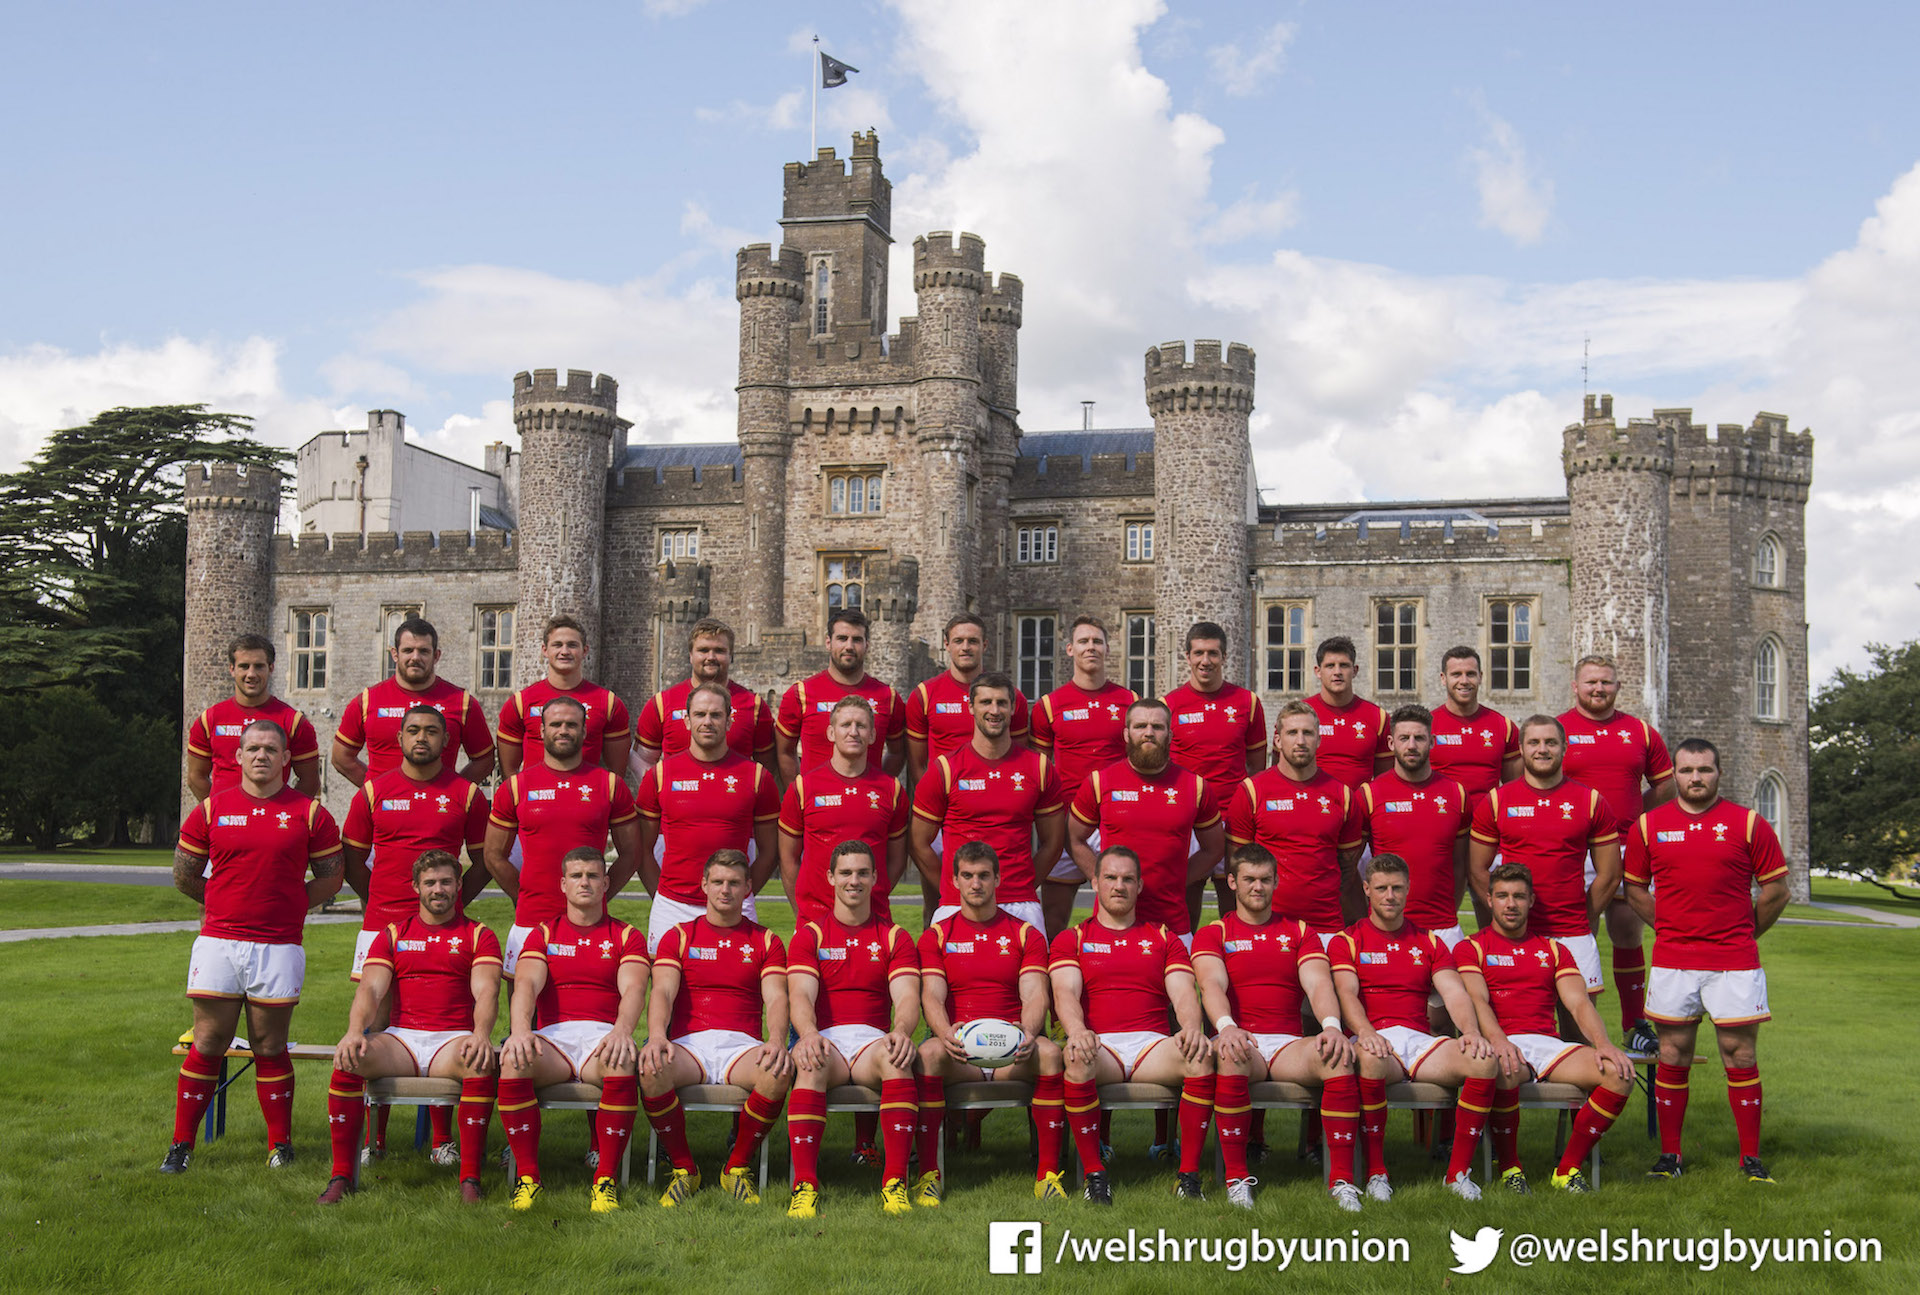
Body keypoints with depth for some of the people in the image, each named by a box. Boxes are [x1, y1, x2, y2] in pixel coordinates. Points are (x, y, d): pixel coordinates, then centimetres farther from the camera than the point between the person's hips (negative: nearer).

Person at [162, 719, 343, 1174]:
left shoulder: (310, 813, 4)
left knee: (270, 1047, 4)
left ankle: (281, 1144, 14)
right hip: (218, 943, 1)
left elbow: (331, 878, 9)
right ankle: (181, 1144, 12)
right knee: (207, 1045, 3)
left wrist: (288, 906, 5)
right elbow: (184, 875, 16)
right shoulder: (211, 809, 6)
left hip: (279, 945, -1)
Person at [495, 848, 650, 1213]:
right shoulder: (543, 935, 18)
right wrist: (520, 1029, -25)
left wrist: (622, 1031, -28)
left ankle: (605, 1180, -29)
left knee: (622, 1062, -37)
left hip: (602, 1038, -1)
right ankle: (527, 1175, -23)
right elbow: (526, 985, -2)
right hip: (552, 1039, 1)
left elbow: (633, 989, -4)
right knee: (513, 1060, -33)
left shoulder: (626, 936, 14)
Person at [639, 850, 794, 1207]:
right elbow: (662, 992, 0)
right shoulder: (678, 936, 15)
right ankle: (683, 1169, -14)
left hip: (743, 1046, 0)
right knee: (651, 1068, -35)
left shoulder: (766, 941, 15)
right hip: (688, 1043, 0)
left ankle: (738, 1168, -12)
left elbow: (776, 997, 2)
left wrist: (776, 1040, -22)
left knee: (779, 1071, -34)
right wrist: (656, 1036, -23)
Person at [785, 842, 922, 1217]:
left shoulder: (894, 937, 14)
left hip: (873, 1041, 1)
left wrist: (901, 1030, -26)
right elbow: (800, 995, -4)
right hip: (825, 1040, -1)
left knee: (896, 1057, -35)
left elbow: (907, 997, 0)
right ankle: (804, 1186, -40)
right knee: (810, 1063, -37)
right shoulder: (809, 935, 12)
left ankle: (895, 1183, -38)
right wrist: (809, 1033, -28)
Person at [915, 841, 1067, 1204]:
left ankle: (1048, 1174, -26)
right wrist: (945, 1032, -25)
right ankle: (928, 1175, -28)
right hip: (957, 1048, 0)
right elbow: (932, 996, -1)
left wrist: (1028, 1032, -23)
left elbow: (1034, 995, 0)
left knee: (1051, 1052, -32)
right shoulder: (936, 936, 13)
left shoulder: (1026, 935, 13)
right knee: (928, 1054, -34)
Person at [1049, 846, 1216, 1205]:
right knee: (1076, 1058, -38)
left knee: (1201, 1055, -31)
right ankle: (1094, 1174, -26)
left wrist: (1191, 1027, -19)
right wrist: (1077, 1030, -27)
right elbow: (1065, 992, -3)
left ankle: (1189, 1175, -25)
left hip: (1152, 1045, 2)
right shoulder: (1071, 939, 15)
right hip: (1098, 1043, -1)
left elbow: (1183, 993, 6)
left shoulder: (1164, 939, 20)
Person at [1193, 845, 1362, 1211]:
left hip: (1288, 1043, 2)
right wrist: (1226, 1026, -31)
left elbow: (1318, 983, 1)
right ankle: (1236, 1178, -29)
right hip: (1239, 1039, -2)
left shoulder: (1299, 931, 18)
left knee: (1338, 1056, -31)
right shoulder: (1213, 933, 11)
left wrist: (1331, 1025, -22)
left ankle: (1341, 1180, -27)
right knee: (1231, 1055, -39)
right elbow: (1212, 984, -9)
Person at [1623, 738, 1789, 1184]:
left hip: (1735, 962, -1)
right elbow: (1635, 888, 15)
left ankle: (1751, 1159, 9)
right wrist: (1671, 928, 9)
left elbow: (1775, 890, 7)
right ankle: (1669, 1155, 14)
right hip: (1672, 960, 1)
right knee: (1673, 1057, 5)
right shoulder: (1647, 826, 5)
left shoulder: (1749, 824, 1)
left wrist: (1743, 934, 8)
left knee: (1741, 1055, 1)